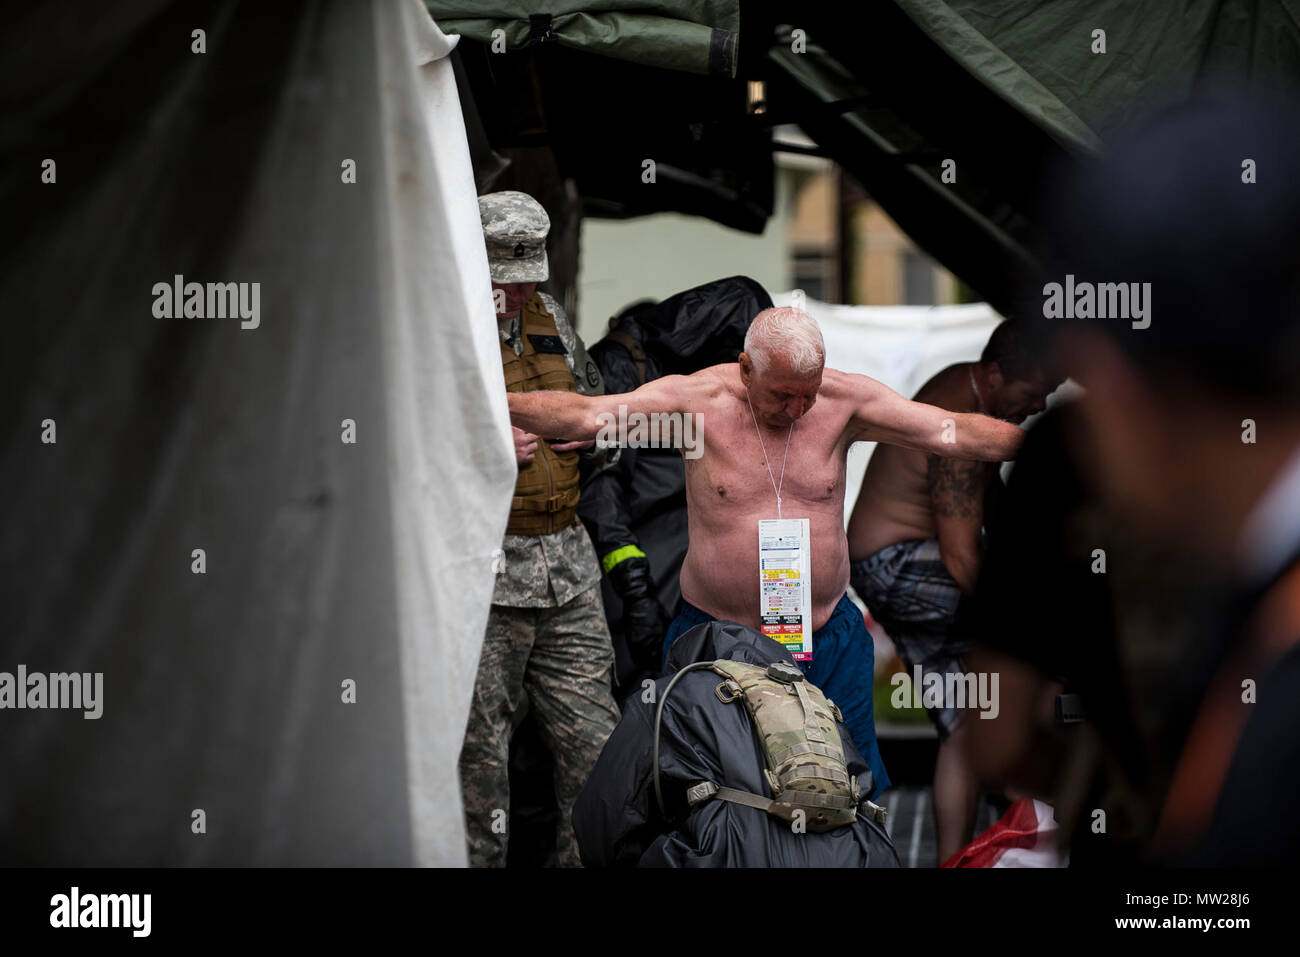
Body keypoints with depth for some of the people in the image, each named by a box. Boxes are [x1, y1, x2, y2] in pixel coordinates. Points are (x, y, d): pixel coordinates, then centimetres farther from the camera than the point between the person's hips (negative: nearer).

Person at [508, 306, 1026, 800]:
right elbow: (584, 415, -18)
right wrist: (496, 403, -30)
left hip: (828, 642, 2)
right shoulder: (697, 399, -10)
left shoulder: (847, 400, -4)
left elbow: (954, 432, -4)